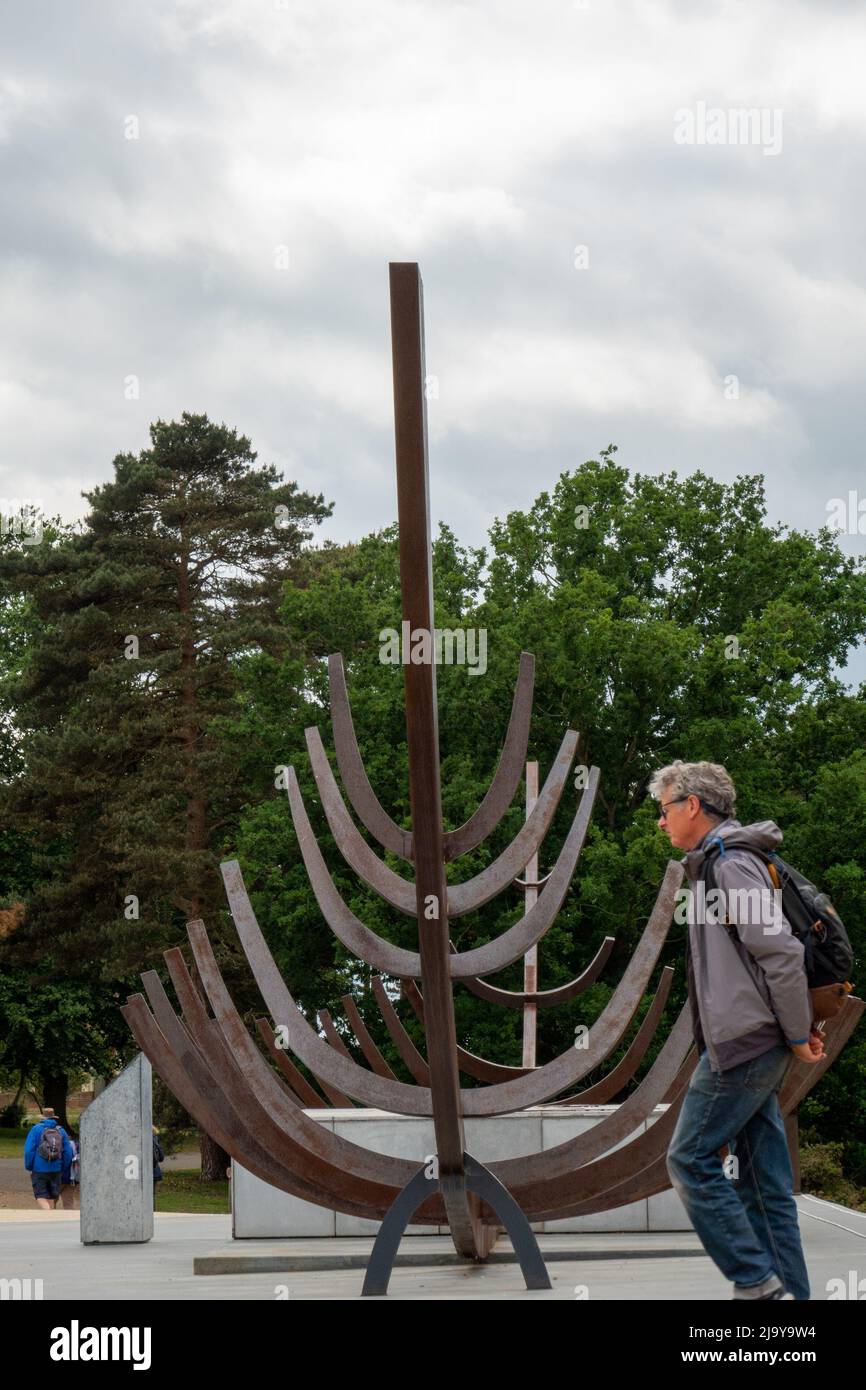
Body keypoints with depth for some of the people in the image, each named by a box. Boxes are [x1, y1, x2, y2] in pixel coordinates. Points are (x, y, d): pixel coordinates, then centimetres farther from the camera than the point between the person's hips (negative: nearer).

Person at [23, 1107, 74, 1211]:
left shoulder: (36, 1129, -3)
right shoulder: (61, 1131, 5)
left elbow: (29, 1150, -9)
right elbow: (68, 1153, 3)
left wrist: (29, 1168, 1)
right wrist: (63, 1170, 14)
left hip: (39, 1169, -3)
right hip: (56, 1170, 3)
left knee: (41, 1197, -1)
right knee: (52, 1197, 13)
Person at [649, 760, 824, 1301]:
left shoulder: (730, 864, -12)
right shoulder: (721, 862, 20)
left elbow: (781, 951, -19)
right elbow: (777, 953, 24)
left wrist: (798, 1034, -13)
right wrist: (802, 1029, 18)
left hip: (742, 1043, -10)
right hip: (759, 1047, 10)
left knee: (691, 1160, -6)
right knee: (762, 1178, 8)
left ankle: (757, 1282, -7)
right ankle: (789, 1296, 8)